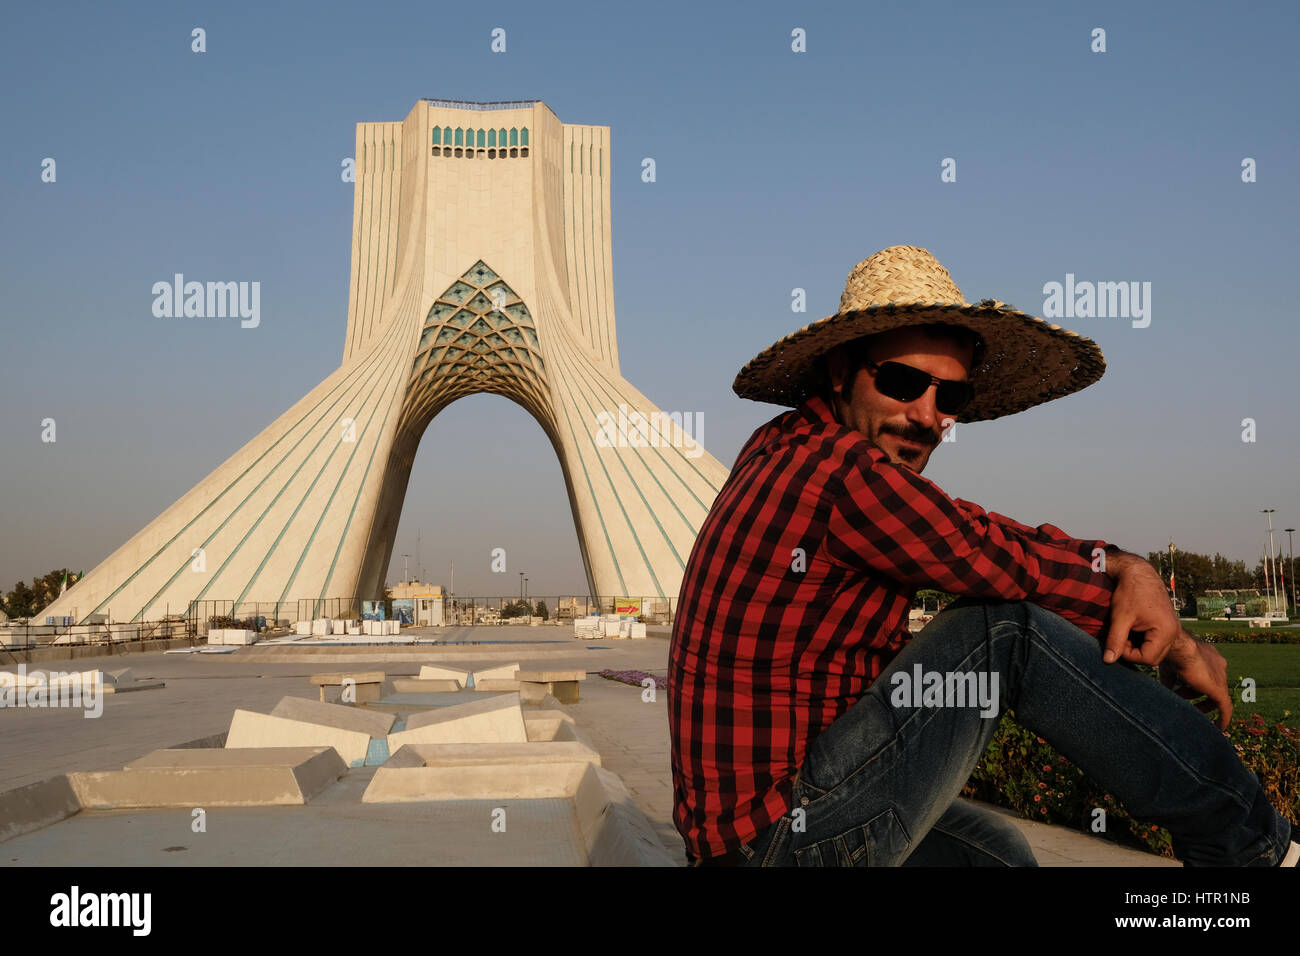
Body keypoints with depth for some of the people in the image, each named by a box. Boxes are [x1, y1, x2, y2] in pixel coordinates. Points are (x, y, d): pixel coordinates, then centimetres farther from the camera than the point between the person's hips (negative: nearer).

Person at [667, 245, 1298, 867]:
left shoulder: (789, 447, 9)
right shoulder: (846, 471, -20)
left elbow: (982, 531, 8)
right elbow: (1010, 568, -12)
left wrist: (1129, 569, -7)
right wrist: (1169, 640, 2)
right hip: (790, 840, -10)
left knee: (994, 852, 24)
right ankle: (1246, 841, -1)